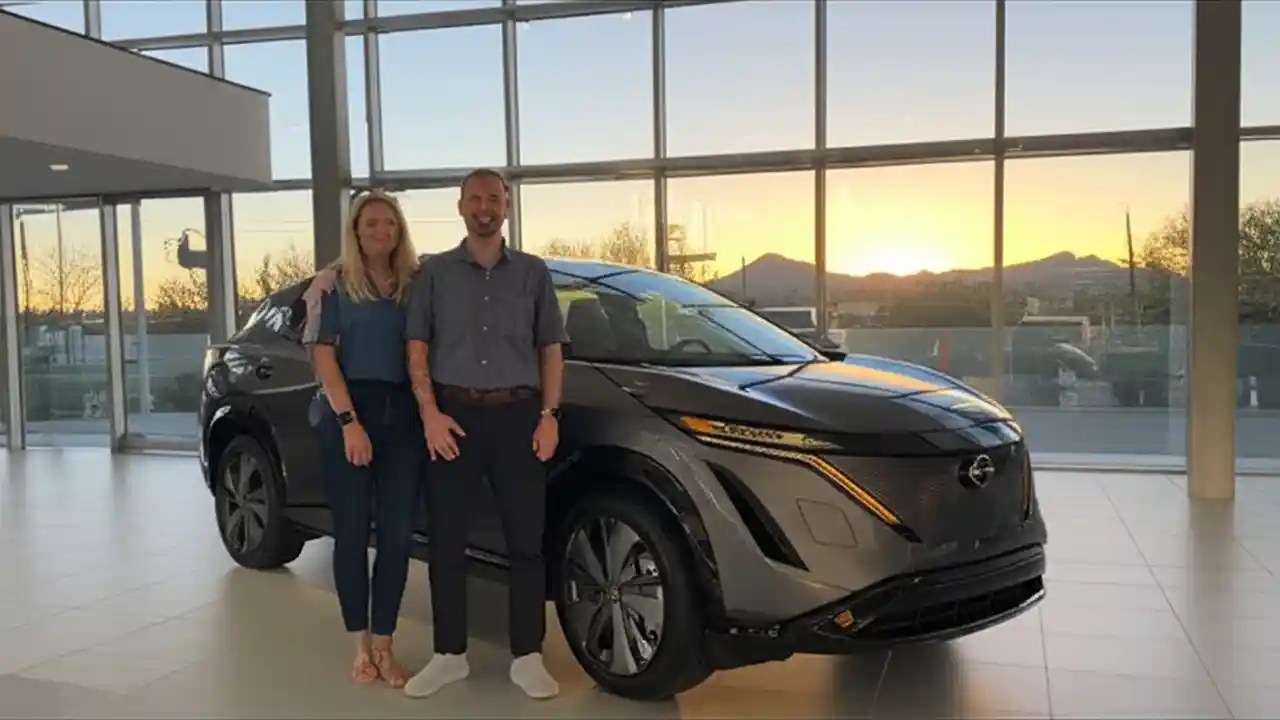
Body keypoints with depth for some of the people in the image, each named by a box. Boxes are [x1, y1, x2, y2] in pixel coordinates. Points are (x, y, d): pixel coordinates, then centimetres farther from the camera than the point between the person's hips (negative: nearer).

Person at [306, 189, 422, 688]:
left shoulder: (415, 284, 11)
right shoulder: (335, 283, 3)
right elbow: (323, 356, -3)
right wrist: (349, 420, -13)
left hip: (403, 415, 3)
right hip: (349, 412, -2)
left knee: (397, 534, 2)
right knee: (352, 531, 3)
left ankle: (384, 644, 14)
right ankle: (361, 644, 15)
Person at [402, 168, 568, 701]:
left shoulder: (533, 272, 10)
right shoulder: (435, 272, 7)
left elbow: (551, 349, 10)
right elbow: (417, 347, 5)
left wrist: (549, 414, -1)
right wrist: (430, 412, -8)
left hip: (517, 415, 0)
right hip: (453, 415, 0)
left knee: (527, 541, 1)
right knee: (446, 542, 4)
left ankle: (527, 658, 12)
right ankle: (449, 655, 17)